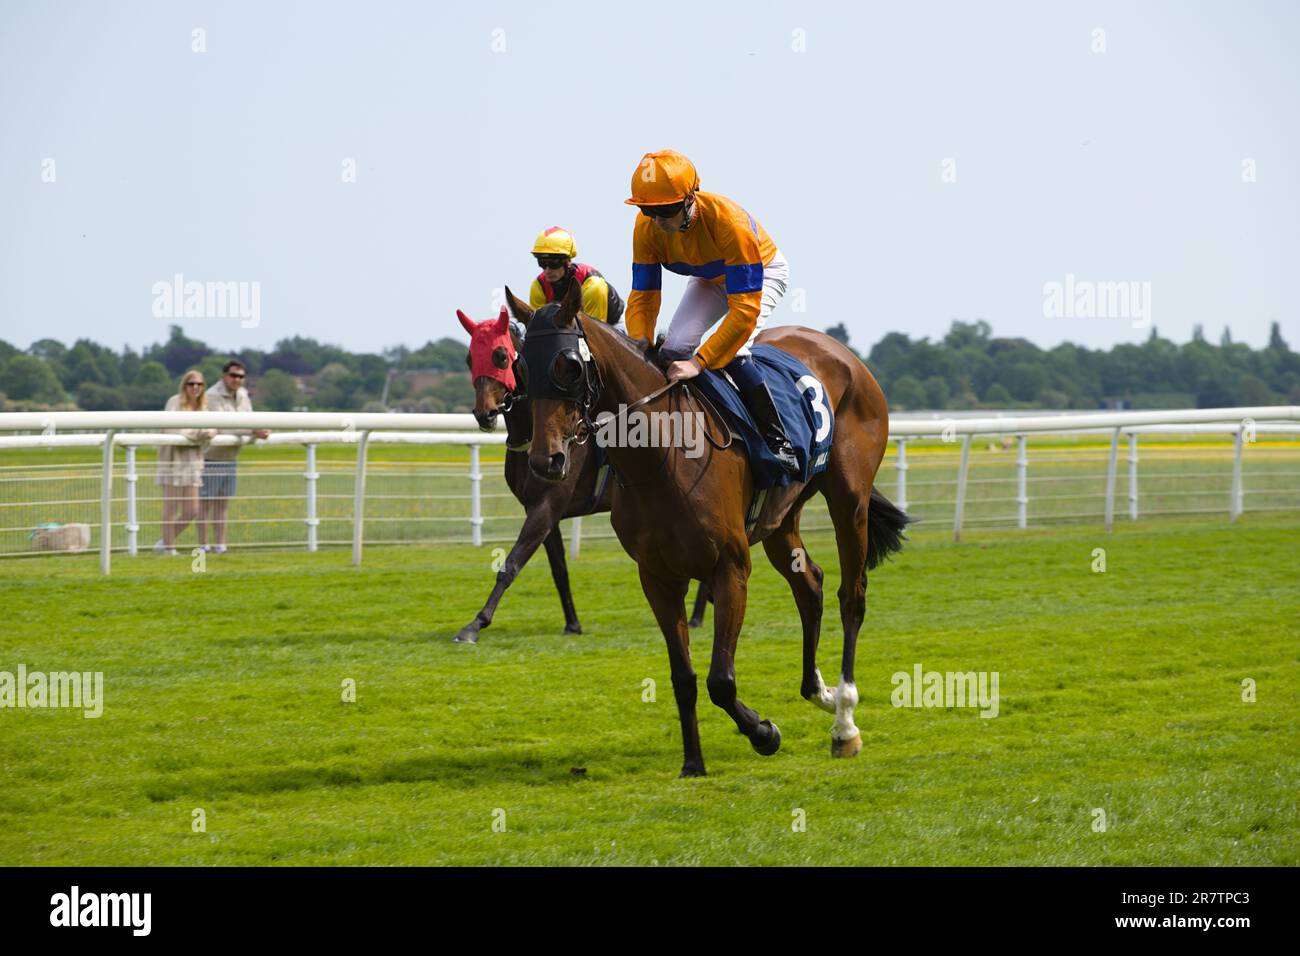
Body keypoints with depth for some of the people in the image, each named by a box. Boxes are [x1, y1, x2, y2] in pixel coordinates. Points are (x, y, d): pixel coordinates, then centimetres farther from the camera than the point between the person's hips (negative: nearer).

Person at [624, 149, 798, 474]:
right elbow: (642, 297, -20)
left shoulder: (728, 221, -43)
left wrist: (699, 362, -48)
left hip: (763, 271, -6)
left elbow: (745, 311, -44)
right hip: (709, 278, 6)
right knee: (675, 347, -13)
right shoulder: (647, 228, -27)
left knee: (731, 354, -27)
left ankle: (778, 442, -14)